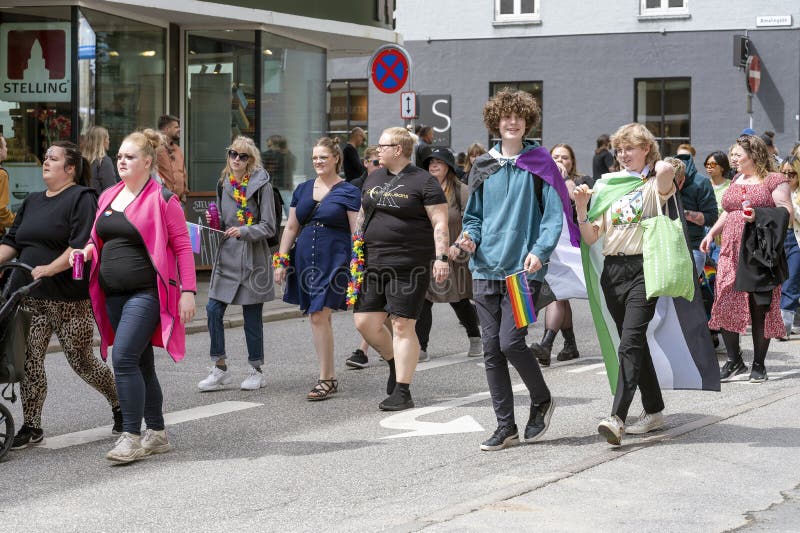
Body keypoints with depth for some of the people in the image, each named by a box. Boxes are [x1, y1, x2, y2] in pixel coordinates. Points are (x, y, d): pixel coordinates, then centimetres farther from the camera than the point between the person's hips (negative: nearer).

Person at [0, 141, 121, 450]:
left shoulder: (82, 198, -6)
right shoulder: (32, 202, 18)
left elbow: (82, 245, -17)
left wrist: (50, 268, -23)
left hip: (69, 299, -7)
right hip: (30, 297, 7)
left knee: (81, 361, 3)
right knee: (28, 360, 1)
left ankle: (120, 406, 24)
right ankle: (31, 428, 8)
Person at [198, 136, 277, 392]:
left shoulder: (261, 184, -6)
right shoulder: (225, 184, 11)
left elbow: (269, 226, -9)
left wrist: (244, 231, -23)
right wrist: (214, 221, -1)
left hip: (253, 257, -5)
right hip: (227, 255, 5)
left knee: (252, 314, 3)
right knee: (213, 309, -3)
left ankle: (256, 370, 16)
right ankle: (220, 368, 9)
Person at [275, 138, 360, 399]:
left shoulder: (348, 192, -2)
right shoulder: (303, 189, 13)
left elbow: (357, 232, -5)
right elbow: (291, 227, 16)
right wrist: (281, 261, 10)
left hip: (333, 259, -6)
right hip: (304, 258, 6)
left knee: (319, 316, -13)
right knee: (318, 317, 9)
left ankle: (325, 379, -8)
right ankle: (330, 377, 16)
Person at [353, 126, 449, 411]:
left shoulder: (424, 182, -5)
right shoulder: (373, 178, 15)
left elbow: (440, 224, -8)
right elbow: (362, 216, 23)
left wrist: (441, 257, -18)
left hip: (409, 265, -7)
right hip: (373, 264, 7)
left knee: (402, 325, -6)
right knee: (365, 321, 3)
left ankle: (402, 391, 1)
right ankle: (396, 364, 28)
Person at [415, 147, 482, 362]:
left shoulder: (461, 191, -4)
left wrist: (458, 245, -18)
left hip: (454, 256, -3)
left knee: (459, 301, 7)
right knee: (423, 300, -5)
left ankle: (475, 339, 29)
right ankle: (421, 348, -4)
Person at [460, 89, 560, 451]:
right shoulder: (482, 167, 12)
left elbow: (554, 214, -4)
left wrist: (539, 250, -19)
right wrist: (470, 237, -1)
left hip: (523, 269, -5)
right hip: (486, 269, 5)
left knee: (510, 342, -13)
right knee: (491, 349, 4)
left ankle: (542, 400, 15)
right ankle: (505, 427, 13)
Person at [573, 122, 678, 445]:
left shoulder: (655, 184, 3)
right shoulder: (610, 188, 16)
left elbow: (667, 169, -25)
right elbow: (590, 238, 11)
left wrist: (657, 166, -4)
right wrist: (581, 207, -4)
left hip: (644, 268, -6)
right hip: (613, 270, 6)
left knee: (630, 341, -17)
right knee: (634, 343, 11)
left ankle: (617, 418, -25)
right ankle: (654, 412, 21)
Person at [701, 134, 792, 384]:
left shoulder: (774, 181, -2)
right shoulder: (736, 181, 18)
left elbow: (787, 212, -8)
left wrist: (758, 215, -20)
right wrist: (711, 233, 18)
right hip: (732, 252, 6)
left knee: (760, 308, -1)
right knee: (725, 305, -3)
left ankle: (759, 364, 9)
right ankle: (734, 361, 7)